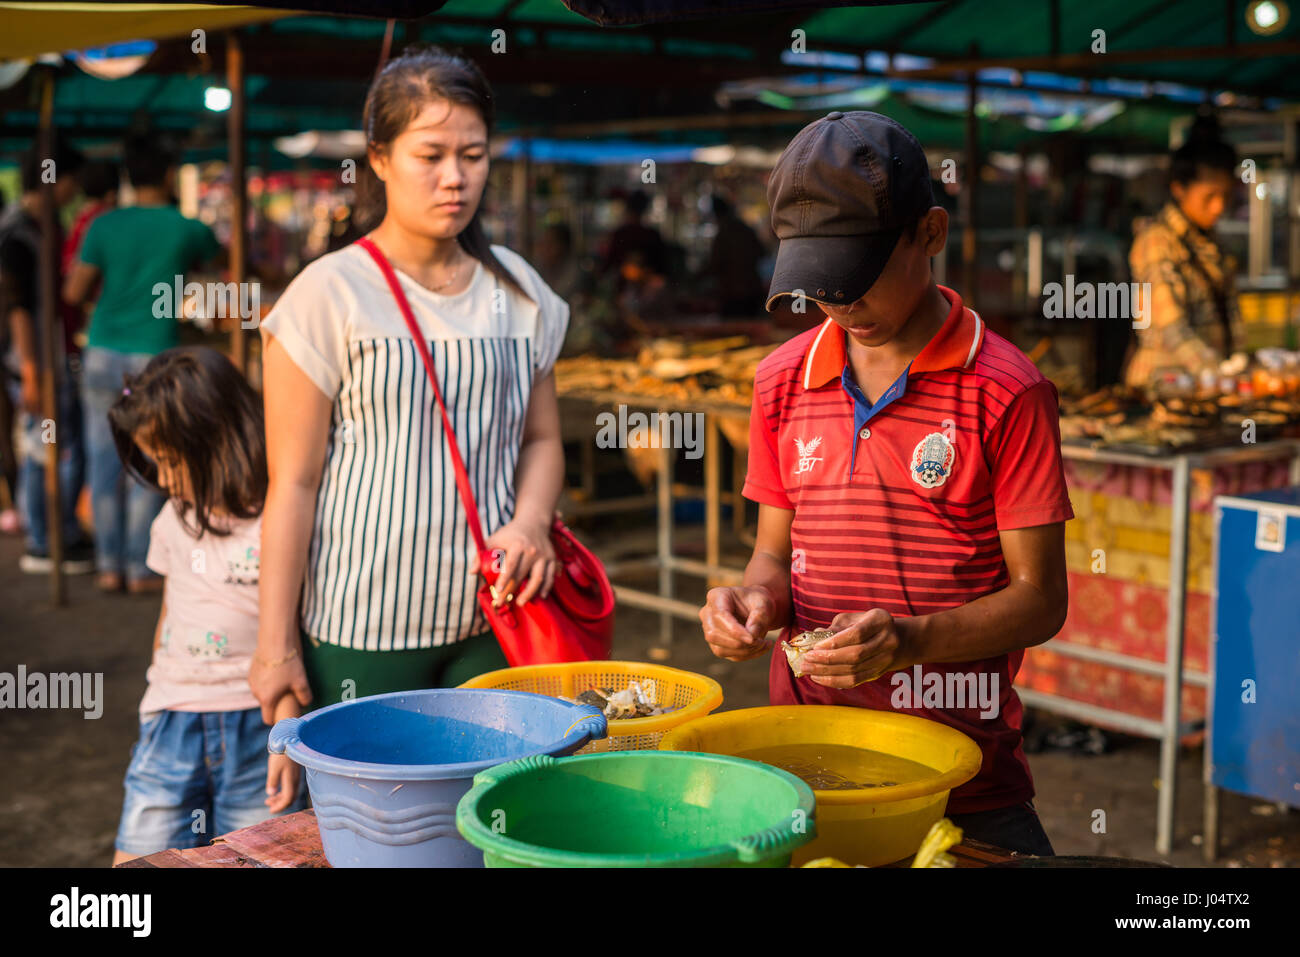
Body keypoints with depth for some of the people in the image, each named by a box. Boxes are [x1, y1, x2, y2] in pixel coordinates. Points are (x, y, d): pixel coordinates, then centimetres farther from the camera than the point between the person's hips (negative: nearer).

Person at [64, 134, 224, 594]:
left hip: (103, 355, 2)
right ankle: (140, 568, 7)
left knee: (105, 462, 10)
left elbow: (73, 293, 1)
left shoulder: (105, 225, 0)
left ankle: (109, 565, 13)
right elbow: (218, 258, 20)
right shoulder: (187, 229, -2)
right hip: (154, 355, -2)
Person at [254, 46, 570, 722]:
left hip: (491, 622, 4)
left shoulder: (518, 293, 9)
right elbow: (293, 484, -6)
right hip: (363, 627, -4)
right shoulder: (330, 295, -6)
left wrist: (530, 521, -6)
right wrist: (276, 643, -7)